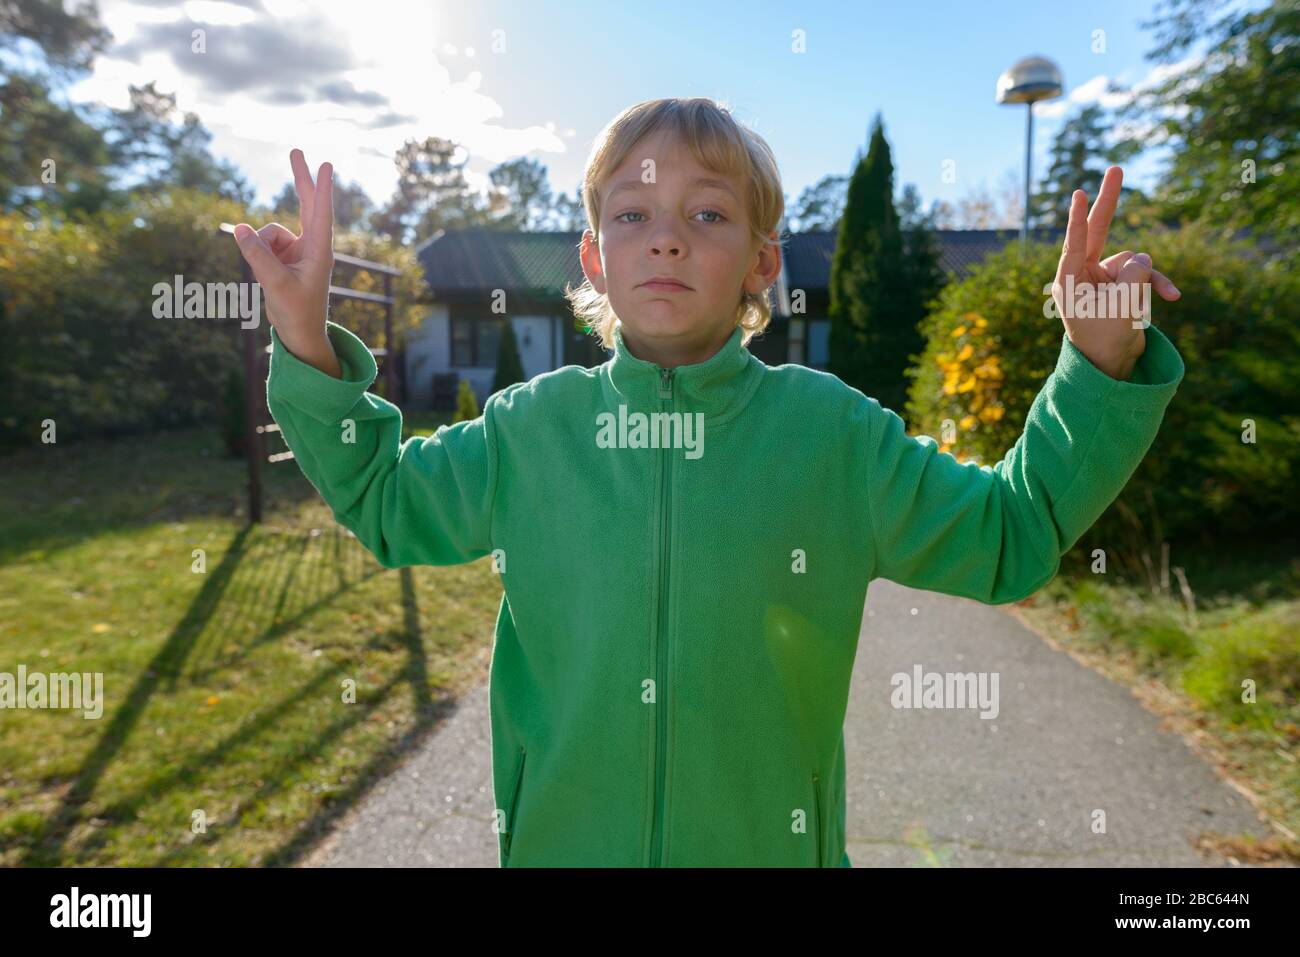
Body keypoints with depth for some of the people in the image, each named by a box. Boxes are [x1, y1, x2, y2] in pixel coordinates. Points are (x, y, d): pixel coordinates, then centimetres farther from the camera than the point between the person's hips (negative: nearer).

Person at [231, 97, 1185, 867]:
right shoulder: (528, 426, -6)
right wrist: (308, 339, -2)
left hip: (768, 842, 0)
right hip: (558, 840, 1)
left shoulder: (833, 428, -9)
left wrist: (1099, 362, -10)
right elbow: (386, 500, 9)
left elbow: (1009, 532, 1)